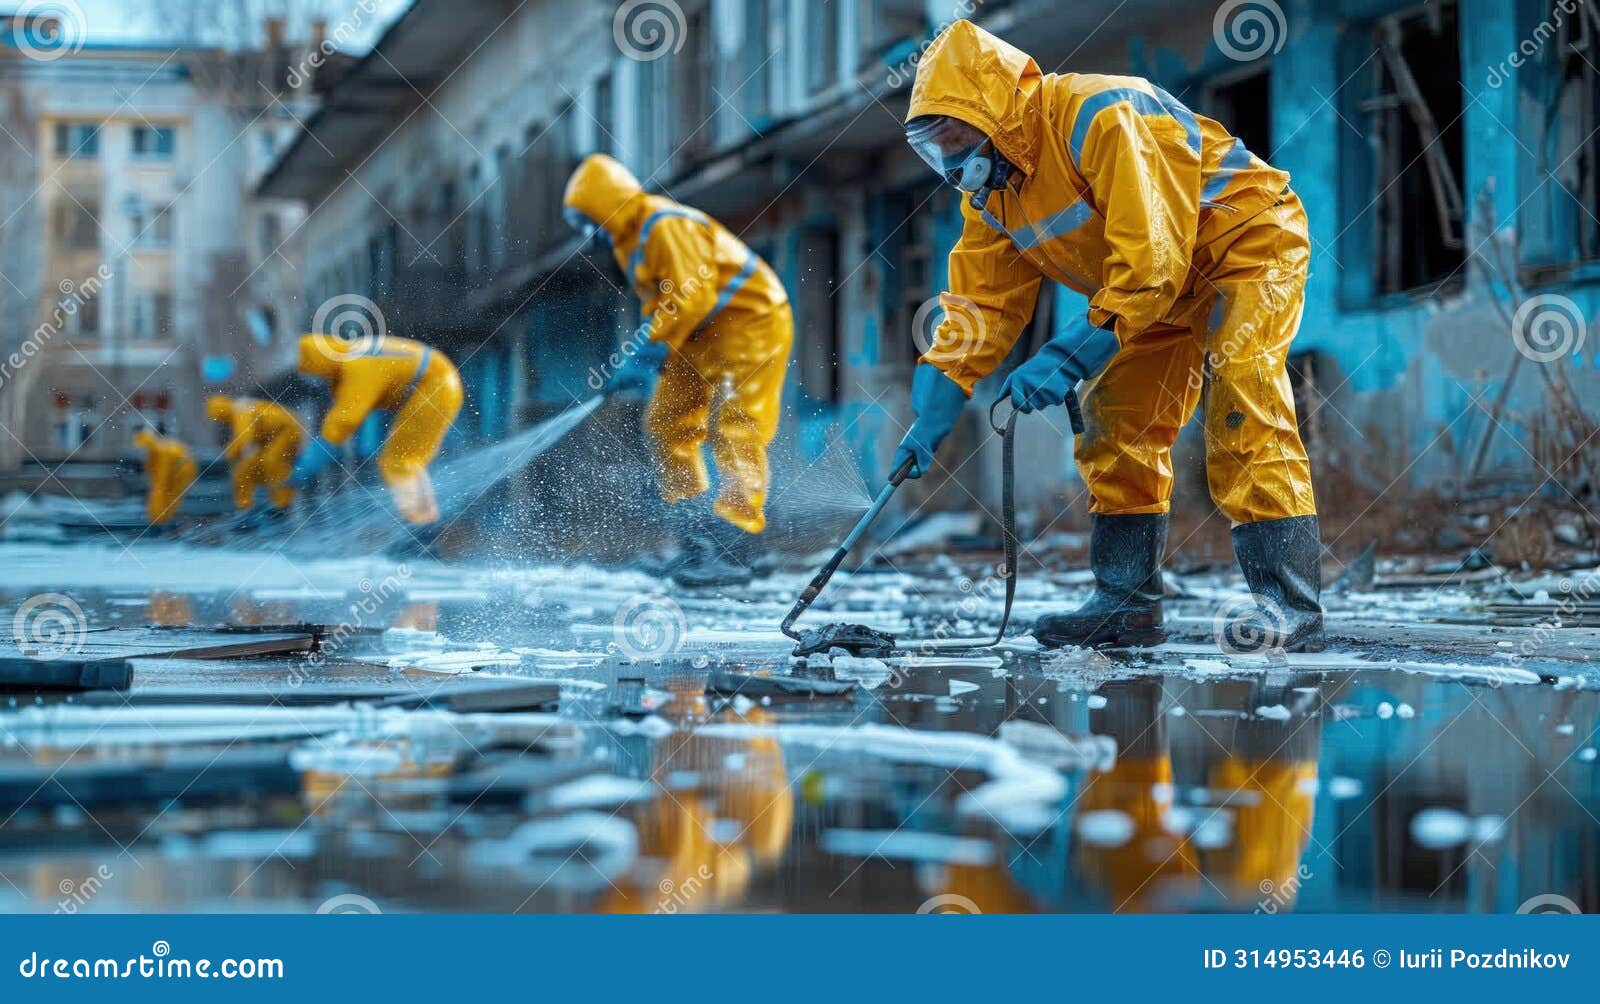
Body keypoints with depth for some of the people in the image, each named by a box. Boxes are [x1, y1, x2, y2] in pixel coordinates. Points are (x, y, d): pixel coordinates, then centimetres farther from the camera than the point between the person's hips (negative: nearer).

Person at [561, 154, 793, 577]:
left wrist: (648, 350, -28)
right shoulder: (633, 240, 11)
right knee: (669, 419, 8)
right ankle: (684, 507, 15)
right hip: (704, 335, 11)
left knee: (736, 427, -14)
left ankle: (740, 514, -14)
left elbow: (691, 297, -29)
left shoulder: (667, 228, -22)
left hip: (750, 323, -11)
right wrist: (637, 348, 2)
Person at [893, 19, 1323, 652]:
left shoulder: (1101, 118, -30)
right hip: (1164, 288, 9)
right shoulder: (992, 191, -2)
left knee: (1241, 404, -23)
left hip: (1249, 241, -9)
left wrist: (1070, 356, -33)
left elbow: (1149, 259, -33)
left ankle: (1289, 603, -24)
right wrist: (936, 406, -11)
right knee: (1116, 422, 1)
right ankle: (1128, 601, 8)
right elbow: (982, 302, 0)